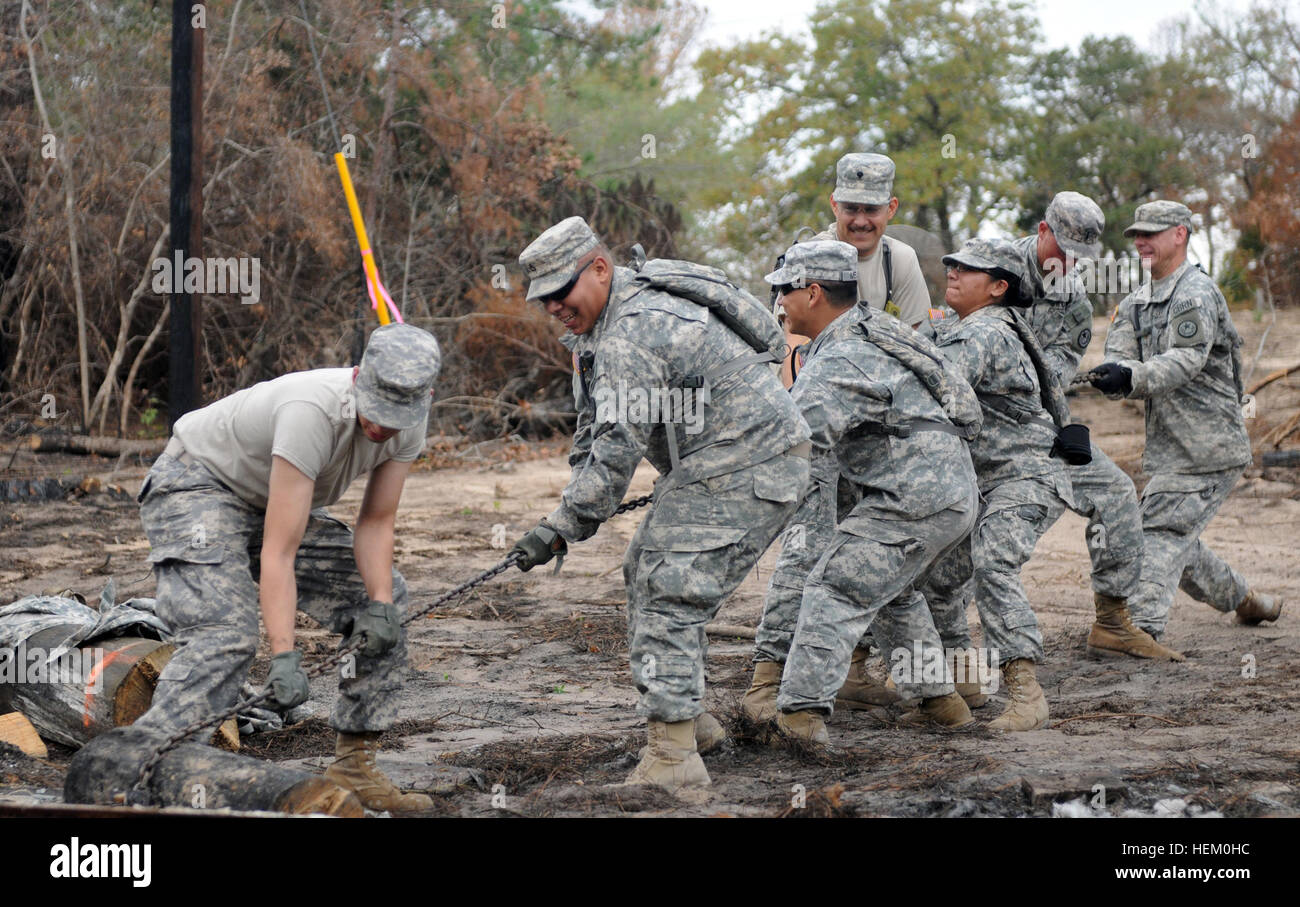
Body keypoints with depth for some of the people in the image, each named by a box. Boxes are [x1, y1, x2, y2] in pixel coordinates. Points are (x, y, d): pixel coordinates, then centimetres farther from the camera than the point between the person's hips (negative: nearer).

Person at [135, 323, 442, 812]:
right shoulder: (312, 413, -37)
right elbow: (279, 552, -38)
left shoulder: (407, 422, -15)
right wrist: (284, 657, -43)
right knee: (226, 633, -28)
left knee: (384, 601, 3)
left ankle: (354, 766, 7)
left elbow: (375, 523, -7)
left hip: (274, 499, 8)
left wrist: (380, 603, -24)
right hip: (198, 483, -8)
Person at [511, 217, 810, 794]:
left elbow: (618, 448, -25)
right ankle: (688, 719, 29)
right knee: (647, 574, 19)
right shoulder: (597, 325, 11)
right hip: (709, 465, 11)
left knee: (670, 593, -16)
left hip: (745, 471, -11)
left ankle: (674, 756, -18)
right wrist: (575, 505, 5)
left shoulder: (632, 332, -24)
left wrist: (561, 528, -21)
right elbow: (594, 427, 16)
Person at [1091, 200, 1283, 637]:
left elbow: (1186, 360, -24)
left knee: (1162, 531, -18)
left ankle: (1142, 626, -25)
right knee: (1178, 540, 15)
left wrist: (1132, 377, -41)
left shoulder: (1197, 293, -10)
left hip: (1209, 448, -9)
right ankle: (1246, 600, 34)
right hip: (1170, 449, 9)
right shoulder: (1135, 303, 15)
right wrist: (1111, 374, -25)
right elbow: (1119, 358, 1)